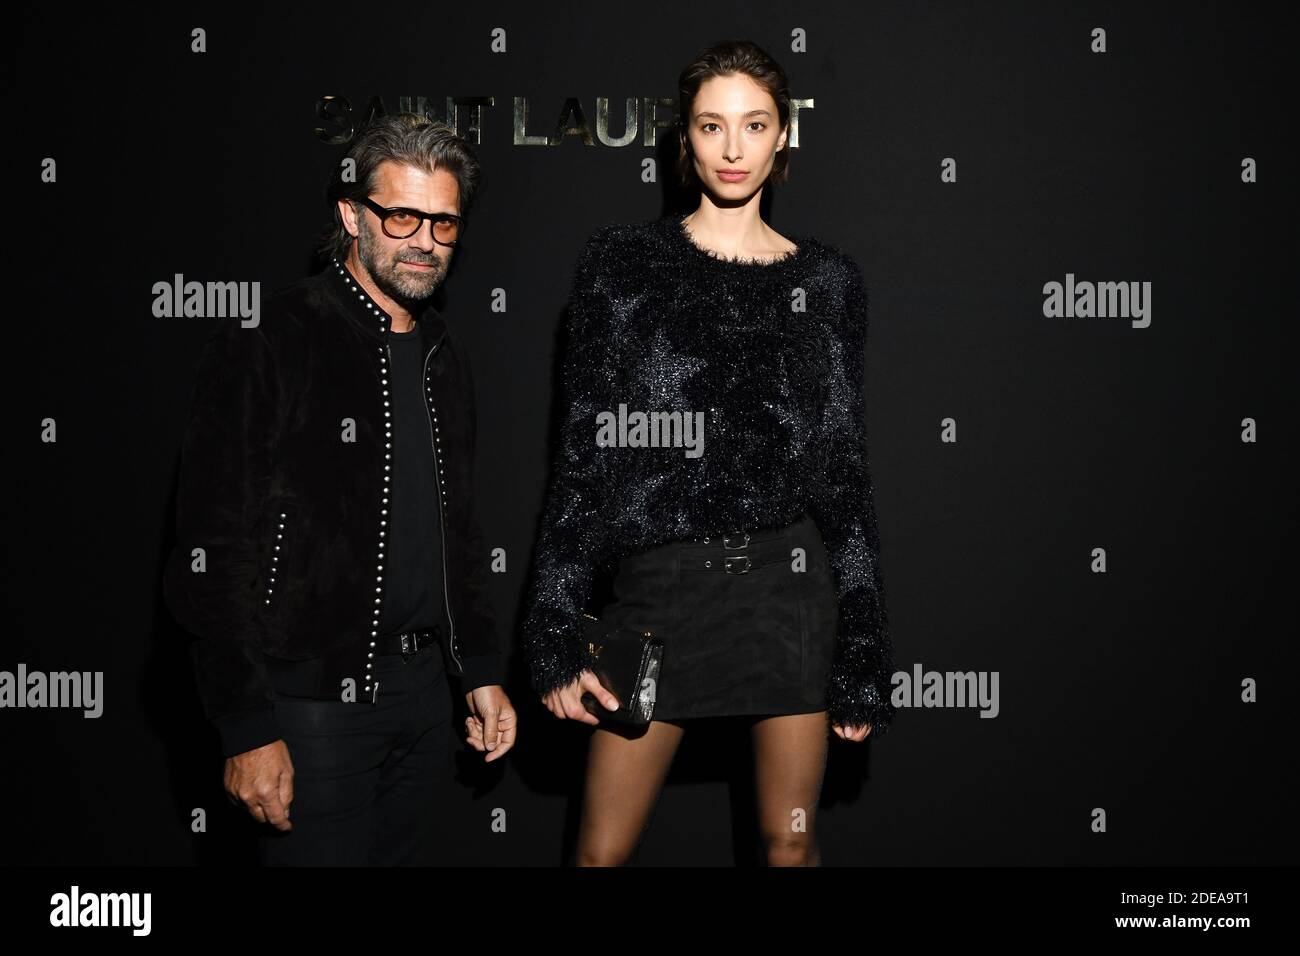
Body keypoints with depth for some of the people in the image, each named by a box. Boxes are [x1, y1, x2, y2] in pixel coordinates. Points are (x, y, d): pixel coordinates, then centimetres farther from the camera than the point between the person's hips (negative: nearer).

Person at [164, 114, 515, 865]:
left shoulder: (445, 360, 12)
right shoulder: (269, 344, -11)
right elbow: (214, 555, -15)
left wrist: (483, 670, 16)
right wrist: (248, 729, -17)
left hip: (424, 693, 7)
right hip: (314, 699, -7)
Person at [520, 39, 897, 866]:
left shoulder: (826, 281, 5)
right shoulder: (623, 261, 1)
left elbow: (845, 464, 6)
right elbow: (583, 451, -1)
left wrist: (863, 656, 2)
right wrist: (558, 635, -7)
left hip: (788, 581, 1)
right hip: (657, 586, -1)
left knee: (791, 841, 10)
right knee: (603, 850, 4)